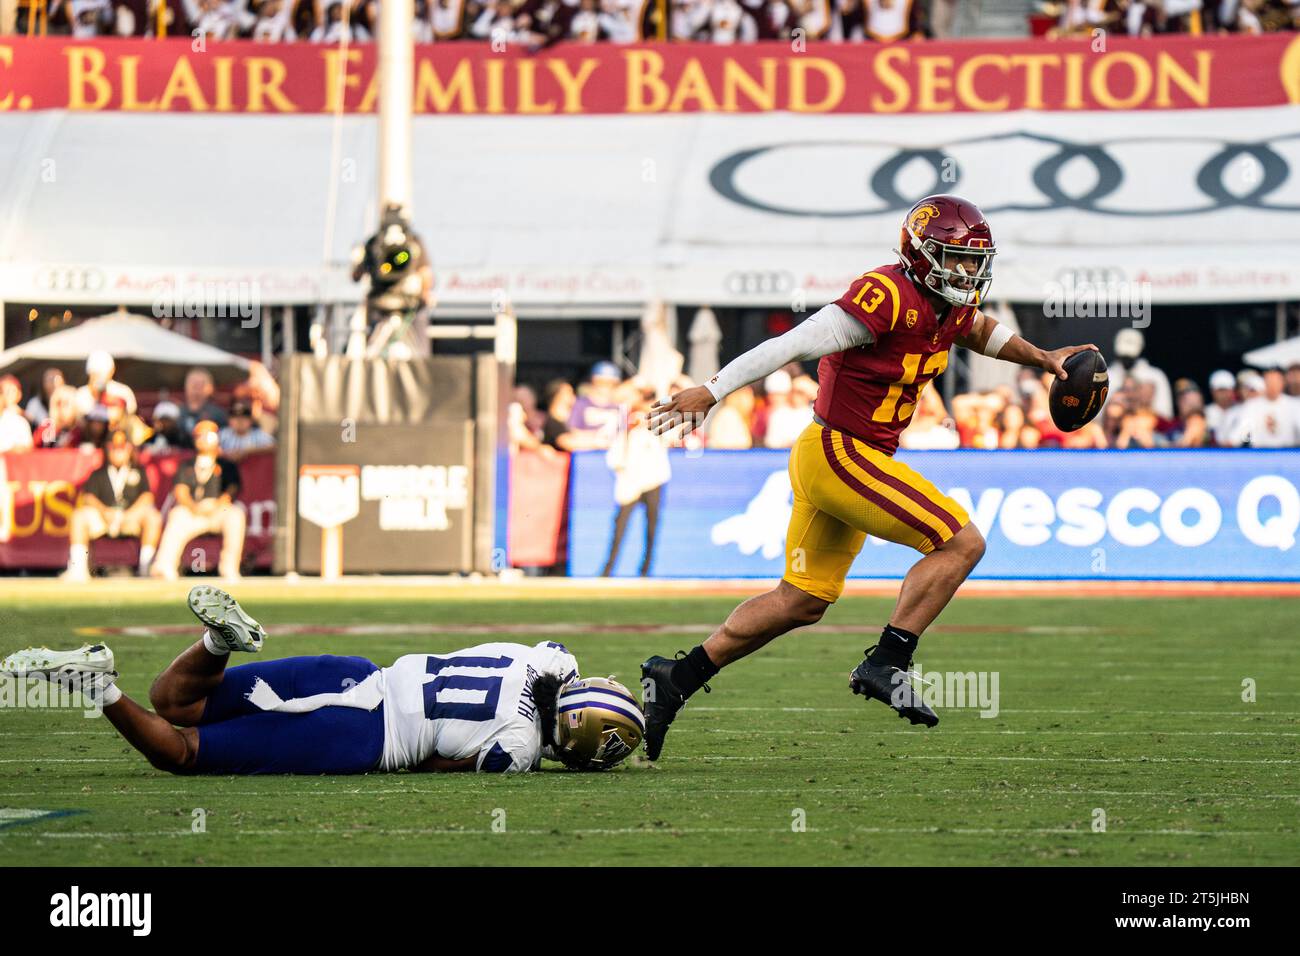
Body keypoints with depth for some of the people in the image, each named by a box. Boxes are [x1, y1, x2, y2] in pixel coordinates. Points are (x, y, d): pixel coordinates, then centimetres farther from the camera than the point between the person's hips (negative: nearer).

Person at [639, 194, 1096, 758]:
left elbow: (981, 331, 32)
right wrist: (712, 392, -22)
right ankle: (886, 665, -12)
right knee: (962, 543, -12)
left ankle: (676, 680, 21)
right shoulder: (887, 297, -21)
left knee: (802, 602, 17)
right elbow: (793, 345, -22)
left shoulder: (950, 305, 7)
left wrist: (1042, 359, 17)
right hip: (840, 454, -10)